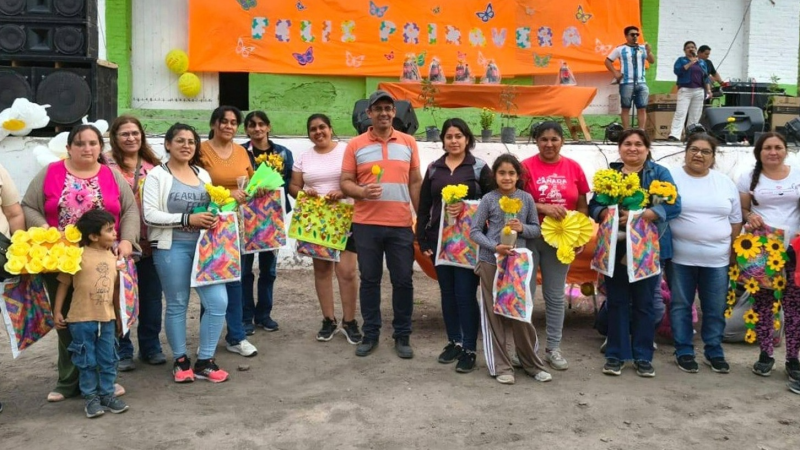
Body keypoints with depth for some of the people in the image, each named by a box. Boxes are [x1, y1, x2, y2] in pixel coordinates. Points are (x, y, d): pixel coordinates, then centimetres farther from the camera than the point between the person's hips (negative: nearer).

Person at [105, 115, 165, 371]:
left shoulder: (153, 165, 10)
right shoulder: (106, 164, -6)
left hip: (149, 242, 4)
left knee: (151, 295, 11)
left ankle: (151, 347, 25)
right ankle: (122, 351, 17)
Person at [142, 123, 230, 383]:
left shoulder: (203, 175, 15)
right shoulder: (157, 175, -3)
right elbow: (150, 214, -12)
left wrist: (214, 219, -2)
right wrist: (186, 219, -19)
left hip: (204, 246, 5)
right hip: (172, 248, -5)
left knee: (218, 301, -3)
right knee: (177, 305, 6)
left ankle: (204, 361, 12)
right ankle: (180, 360, 23)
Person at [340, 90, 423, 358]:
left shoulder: (408, 143, 7)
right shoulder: (355, 145, 3)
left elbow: (416, 182, 10)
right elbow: (345, 183, 3)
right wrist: (362, 191, -18)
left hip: (401, 225, 1)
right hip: (366, 224, 0)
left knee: (403, 281, 4)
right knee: (369, 280, 8)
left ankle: (402, 336, 16)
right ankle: (370, 334, 19)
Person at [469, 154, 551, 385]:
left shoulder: (526, 198, 2)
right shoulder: (489, 199, -3)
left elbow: (536, 229, 7)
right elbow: (474, 231, -4)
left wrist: (522, 228, -14)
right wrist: (494, 247, -17)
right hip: (491, 263, -1)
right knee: (495, 315, 5)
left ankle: (532, 364, 21)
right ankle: (501, 366, 15)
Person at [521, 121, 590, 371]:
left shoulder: (573, 168, 4)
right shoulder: (527, 166, -4)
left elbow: (582, 205, 8)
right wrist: (543, 208, -20)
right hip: (529, 238, -2)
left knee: (555, 295, 10)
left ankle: (553, 348, 20)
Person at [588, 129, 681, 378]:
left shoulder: (659, 173, 2)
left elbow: (673, 205, -11)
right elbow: (594, 206, 4)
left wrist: (638, 215, -23)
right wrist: (607, 213, -20)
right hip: (615, 247, 2)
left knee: (644, 303, 6)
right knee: (617, 302, 6)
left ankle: (643, 357, 17)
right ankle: (615, 354, 17)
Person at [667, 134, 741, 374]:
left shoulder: (725, 182, 7)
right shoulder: (671, 177, -3)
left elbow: (735, 220, 12)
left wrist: (734, 251, 8)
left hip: (717, 259, 3)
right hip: (680, 257, -2)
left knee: (715, 309, 9)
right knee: (681, 306, 7)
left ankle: (714, 352, 23)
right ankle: (684, 352, 19)